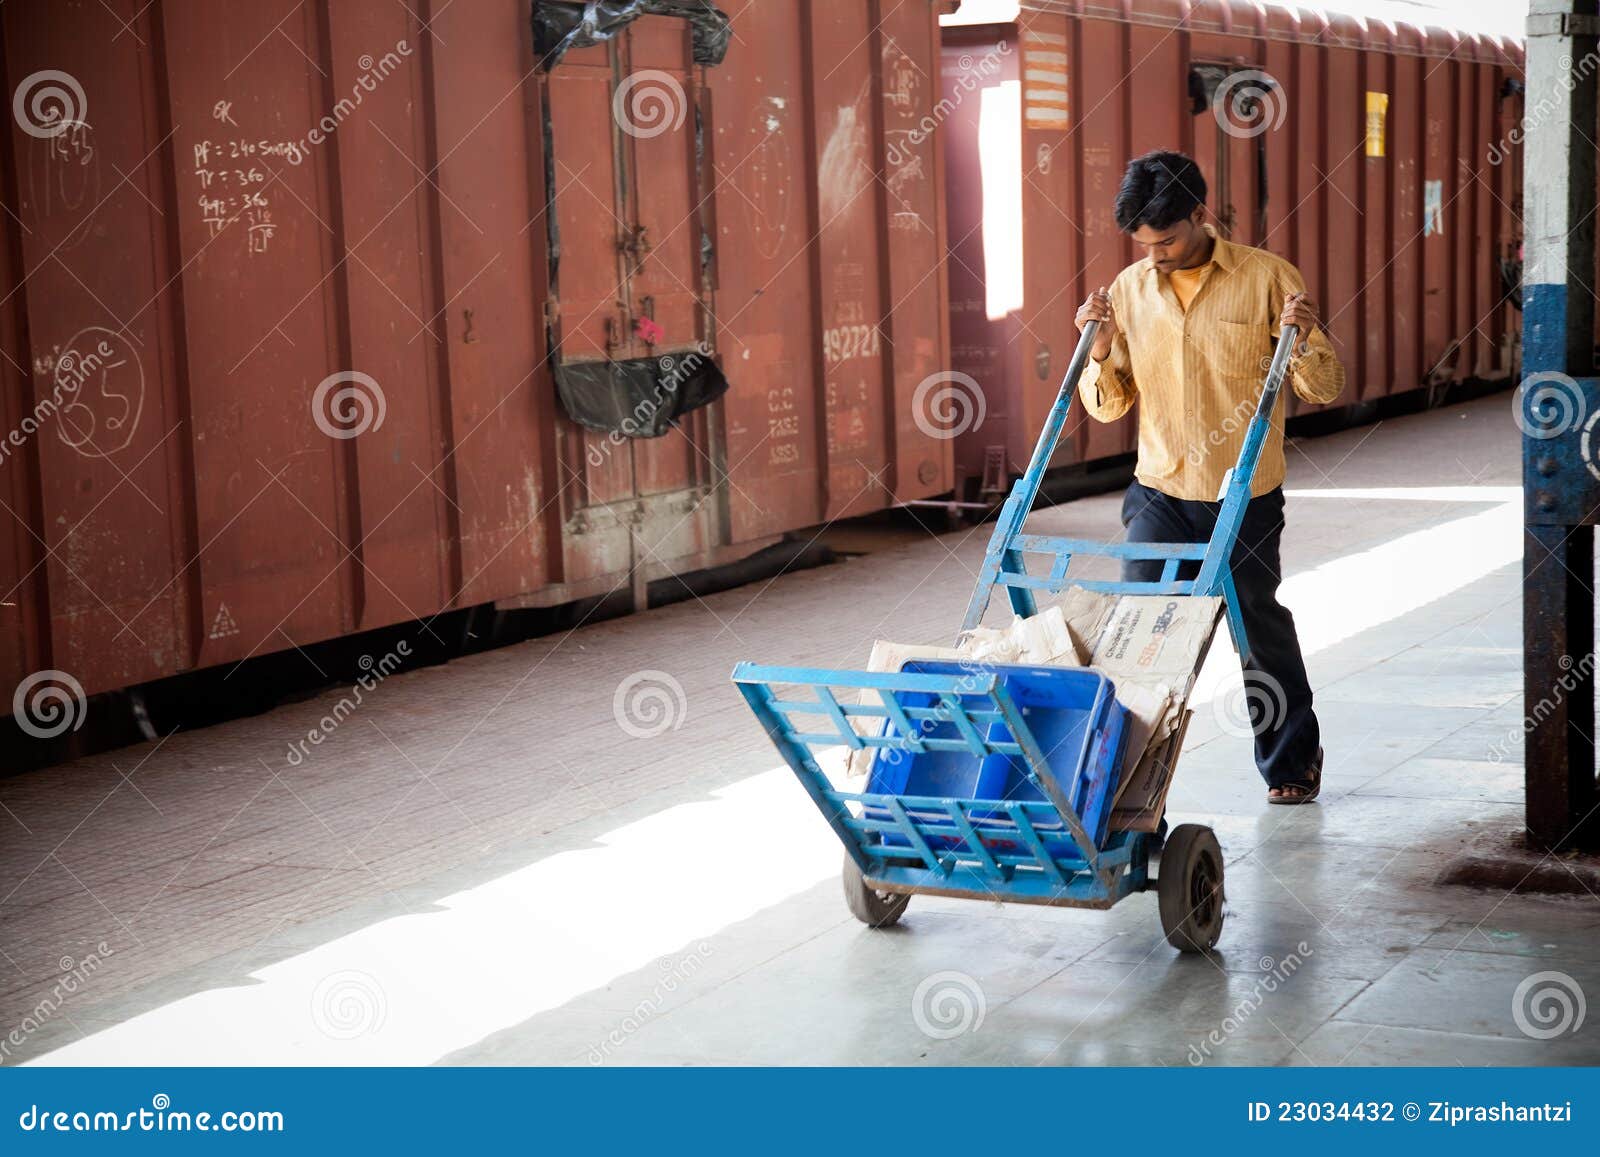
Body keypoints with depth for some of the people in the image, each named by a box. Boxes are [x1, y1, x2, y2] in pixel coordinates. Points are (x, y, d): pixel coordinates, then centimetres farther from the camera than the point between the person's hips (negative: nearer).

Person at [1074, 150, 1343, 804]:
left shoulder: (1268, 279, -6)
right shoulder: (1128, 290, 3)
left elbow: (1324, 389, -3)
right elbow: (1108, 407, 8)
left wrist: (1303, 340, -22)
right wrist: (1100, 349, -10)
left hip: (1247, 498, -2)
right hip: (1159, 492, 2)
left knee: (1261, 628, 12)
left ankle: (1292, 761, 33)